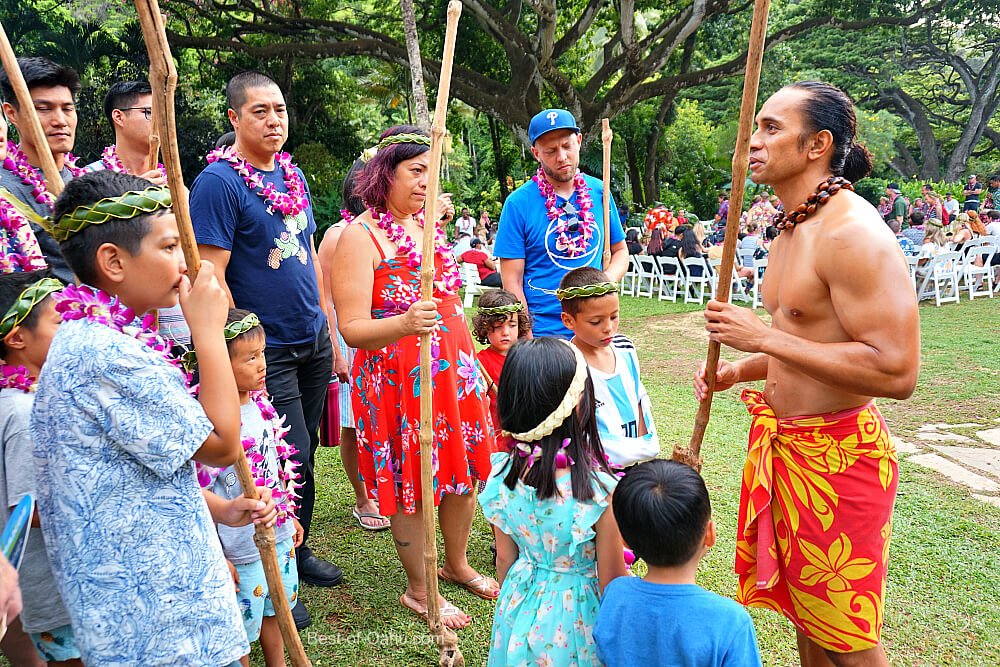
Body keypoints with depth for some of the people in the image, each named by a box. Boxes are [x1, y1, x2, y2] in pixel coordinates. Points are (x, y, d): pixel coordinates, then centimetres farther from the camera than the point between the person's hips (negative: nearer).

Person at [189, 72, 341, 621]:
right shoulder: (217, 182, -13)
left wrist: (328, 324, 16)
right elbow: (211, 277, -17)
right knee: (289, 458, -1)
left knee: (304, 453, 16)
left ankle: (298, 551, 35)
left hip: (313, 342, 7)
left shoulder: (292, 175, 11)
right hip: (266, 350, -7)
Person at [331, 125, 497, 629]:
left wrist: (469, 361, 21)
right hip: (398, 375, -7)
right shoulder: (360, 236, -13)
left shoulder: (428, 223, 11)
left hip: (452, 367, 7)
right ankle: (419, 591, 25)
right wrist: (404, 324, -38)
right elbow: (352, 328, -19)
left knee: (463, 472, 16)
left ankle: (457, 565, 39)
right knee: (413, 484, 4)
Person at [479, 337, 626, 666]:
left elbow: (505, 558, -2)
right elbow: (611, 580, -16)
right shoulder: (600, 492, -29)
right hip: (574, 619, -3)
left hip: (520, 610, 4)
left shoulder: (501, 475, -16)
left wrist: (511, 603, 16)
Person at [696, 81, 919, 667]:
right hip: (786, 444, 9)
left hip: (837, 454, -9)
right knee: (805, 617, 24)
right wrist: (737, 371, 6)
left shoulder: (854, 233, -21)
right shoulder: (793, 230, 11)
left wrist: (765, 337, -25)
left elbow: (897, 371, -28)